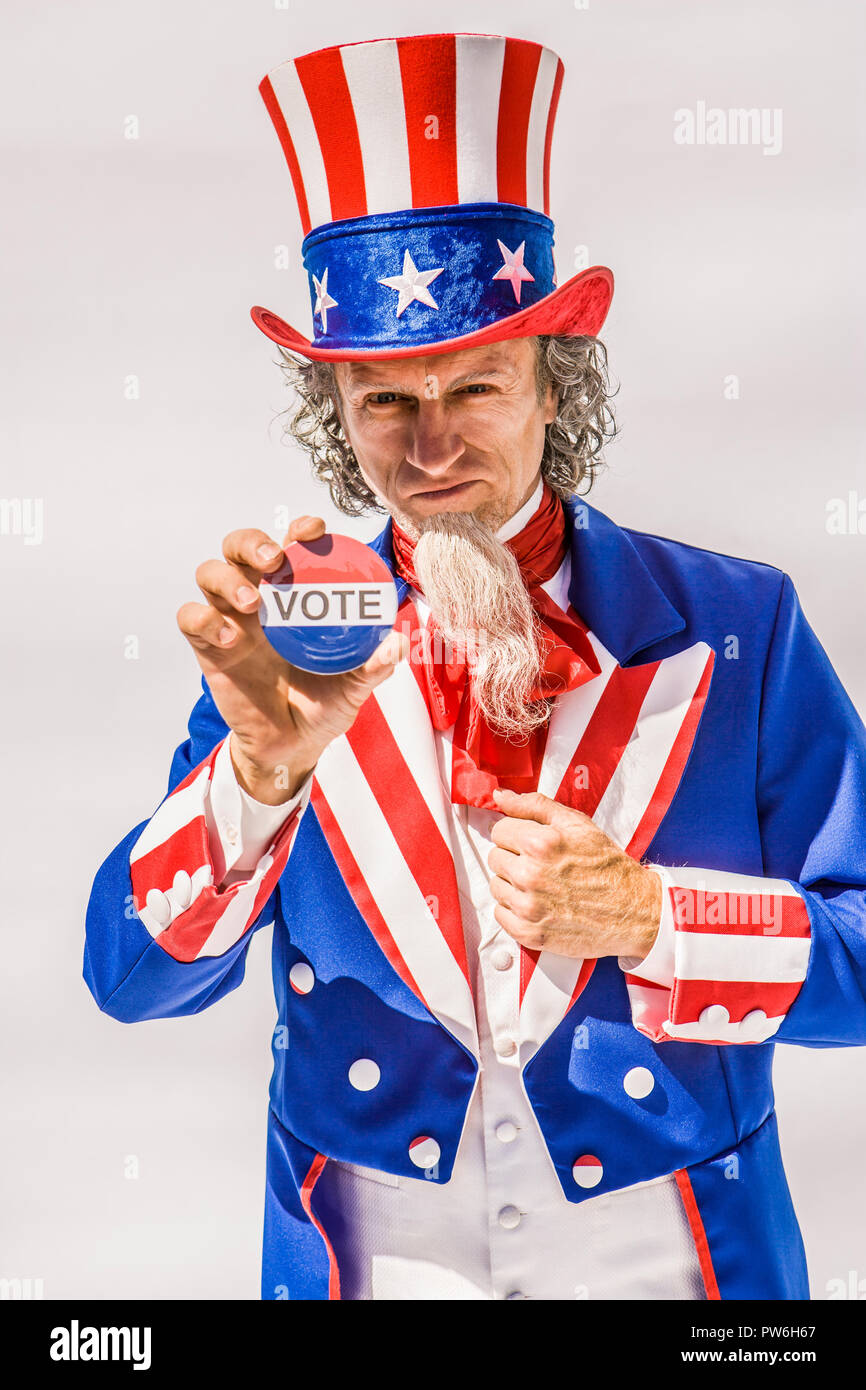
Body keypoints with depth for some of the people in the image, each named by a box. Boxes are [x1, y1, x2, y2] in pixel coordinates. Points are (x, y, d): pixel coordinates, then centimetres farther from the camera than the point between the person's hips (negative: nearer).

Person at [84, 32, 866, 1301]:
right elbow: (129, 979, -12)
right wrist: (264, 762, -28)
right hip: (371, 1256, 1)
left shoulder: (738, 627, -10)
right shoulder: (303, 642, -7)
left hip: (666, 1253, 0)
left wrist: (646, 920, -22)